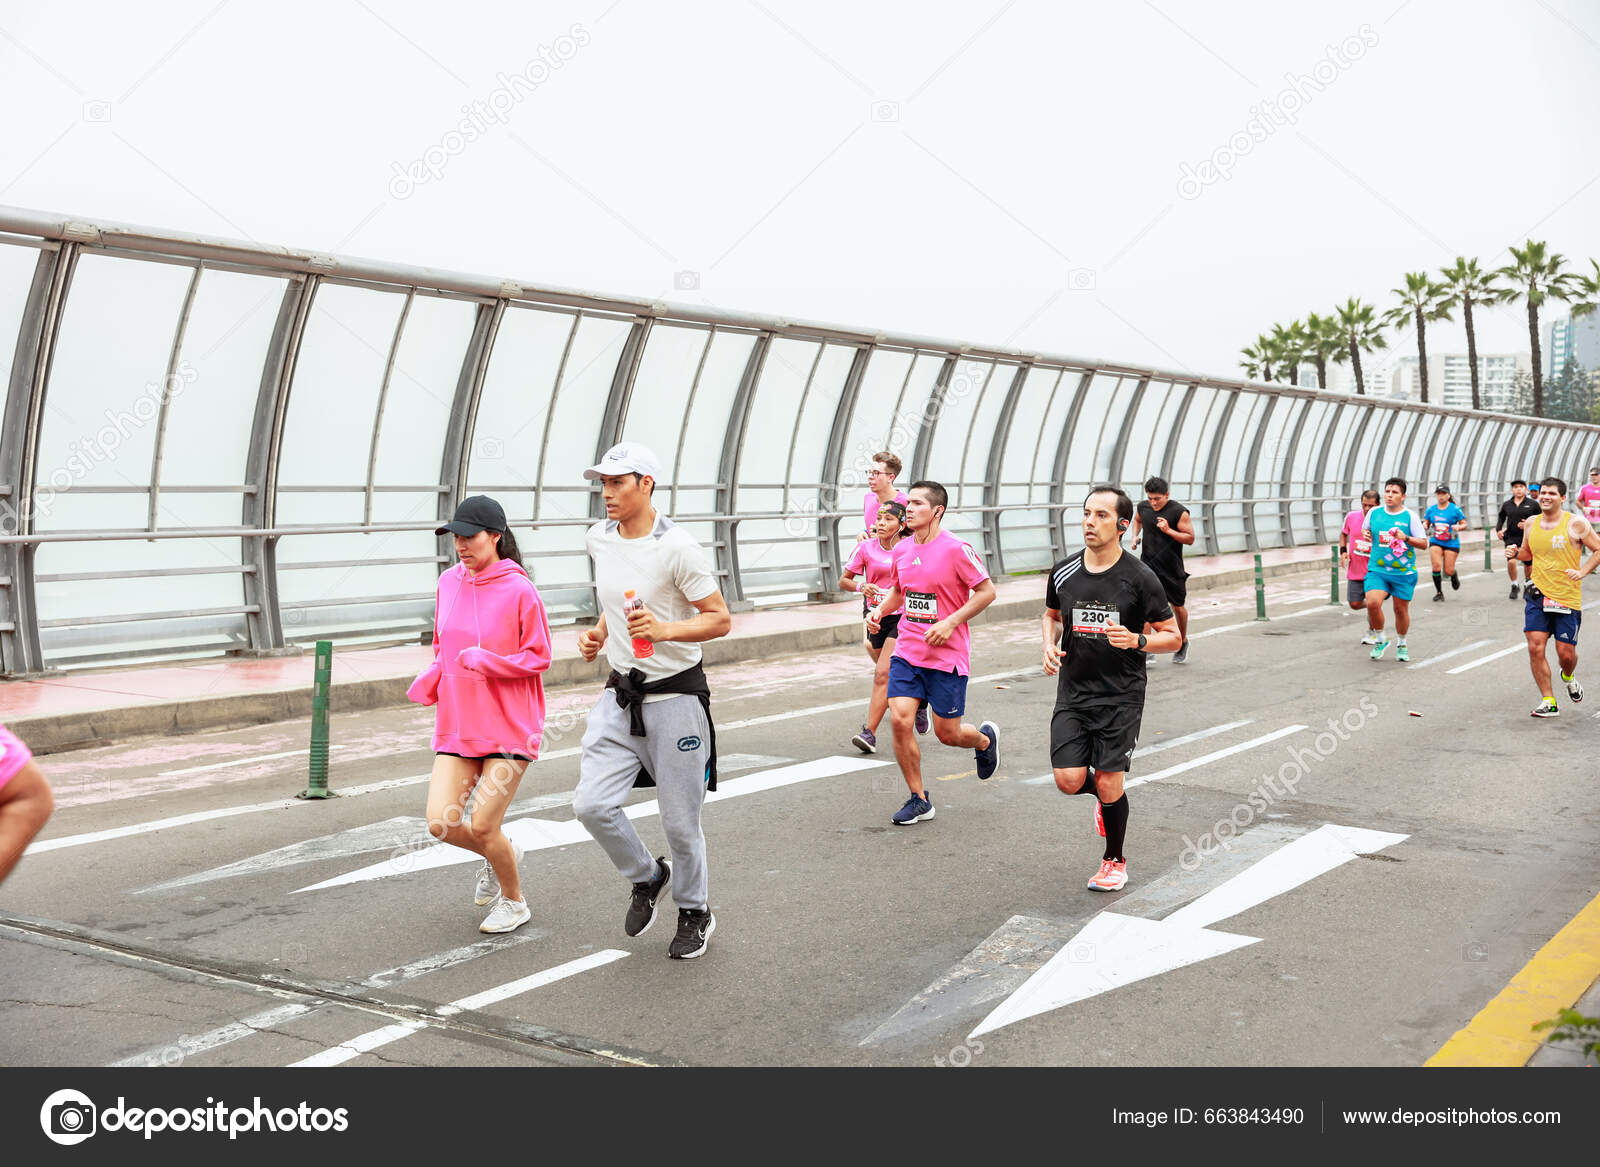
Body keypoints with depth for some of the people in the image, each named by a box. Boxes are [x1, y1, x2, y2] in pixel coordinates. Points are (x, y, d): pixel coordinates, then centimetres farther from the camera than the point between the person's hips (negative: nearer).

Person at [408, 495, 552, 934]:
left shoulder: (519, 590, -11)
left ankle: (513, 901, 22)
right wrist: (429, 681, 0)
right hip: (456, 727, 5)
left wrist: (486, 661, -21)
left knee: (483, 827, -7)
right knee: (441, 824, -5)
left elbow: (539, 658, -8)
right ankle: (501, 855, 28)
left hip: (509, 728, -5)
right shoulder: (449, 583, 5)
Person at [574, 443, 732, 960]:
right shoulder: (599, 539, 5)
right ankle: (645, 877, 20)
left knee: (680, 820, 4)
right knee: (591, 804, -8)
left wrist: (663, 630, -26)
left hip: (675, 694, -5)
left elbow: (720, 620, -12)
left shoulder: (676, 548, -15)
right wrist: (599, 634, 5)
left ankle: (695, 913, 29)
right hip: (620, 693, 5)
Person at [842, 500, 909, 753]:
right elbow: (843, 580, 5)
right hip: (876, 616, 3)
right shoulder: (866, 548, -1)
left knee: (882, 674, -17)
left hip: (902, 618, -3)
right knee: (893, 675, 15)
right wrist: (861, 586, -13)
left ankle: (869, 732, -18)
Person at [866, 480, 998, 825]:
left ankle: (985, 738, 40)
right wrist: (880, 610, 2)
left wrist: (950, 623, -17)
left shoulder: (956, 549, -14)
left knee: (947, 733, 3)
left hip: (947, 655, -5)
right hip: (907, 651, 5)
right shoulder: (902, 550, 5)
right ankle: (918, 800, 7)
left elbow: (987, 591, -9)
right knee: (900, 721, -9)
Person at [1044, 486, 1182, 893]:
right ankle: (1105, 797, 30)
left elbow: (1173, 637, -2)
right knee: (1068, 780, -7)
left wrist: (1135, 640, -21)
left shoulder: (1140, 579, -8)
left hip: (1121, 696, -3)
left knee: (1109, 785, -3)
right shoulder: (1063, 572, 2)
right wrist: (1050, 645, 1)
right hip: (1072, 693, 3)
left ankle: (1114, 861, 22)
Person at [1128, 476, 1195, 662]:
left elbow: (1190, 538, -9)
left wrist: (1168, 530, -22)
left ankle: (1183, 642, 37)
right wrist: (1135, 536, 6)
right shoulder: (1143, 507, 1)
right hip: (1148, 563, 2)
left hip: (1171, 567, -2)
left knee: (1177, 606, 13)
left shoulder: (1179, 512, -12)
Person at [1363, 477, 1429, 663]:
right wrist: (1365, 535, -2)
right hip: (1377, 570, 1)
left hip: (1403, 572, -1)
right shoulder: (1374, 512, 4)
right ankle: (1381, 640, 3)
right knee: (1372, 603, -20)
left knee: (1401, 609, 7)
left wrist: (1406, 538, -19)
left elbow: (1424, 543, -2)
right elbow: (1366, 531, 22)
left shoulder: (1410, 516, -4)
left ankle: (1401, 644, 32)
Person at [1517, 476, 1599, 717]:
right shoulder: (1531, 524, 6)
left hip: (1568, 598, -3)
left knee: (1566, 653, 2)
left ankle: (1568, 677, 39)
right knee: (1535, 647, -9)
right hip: (1537, 595, 3)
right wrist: (1515, 552, 0)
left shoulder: (1576, 523, -7)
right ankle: (1548, 701, 1)